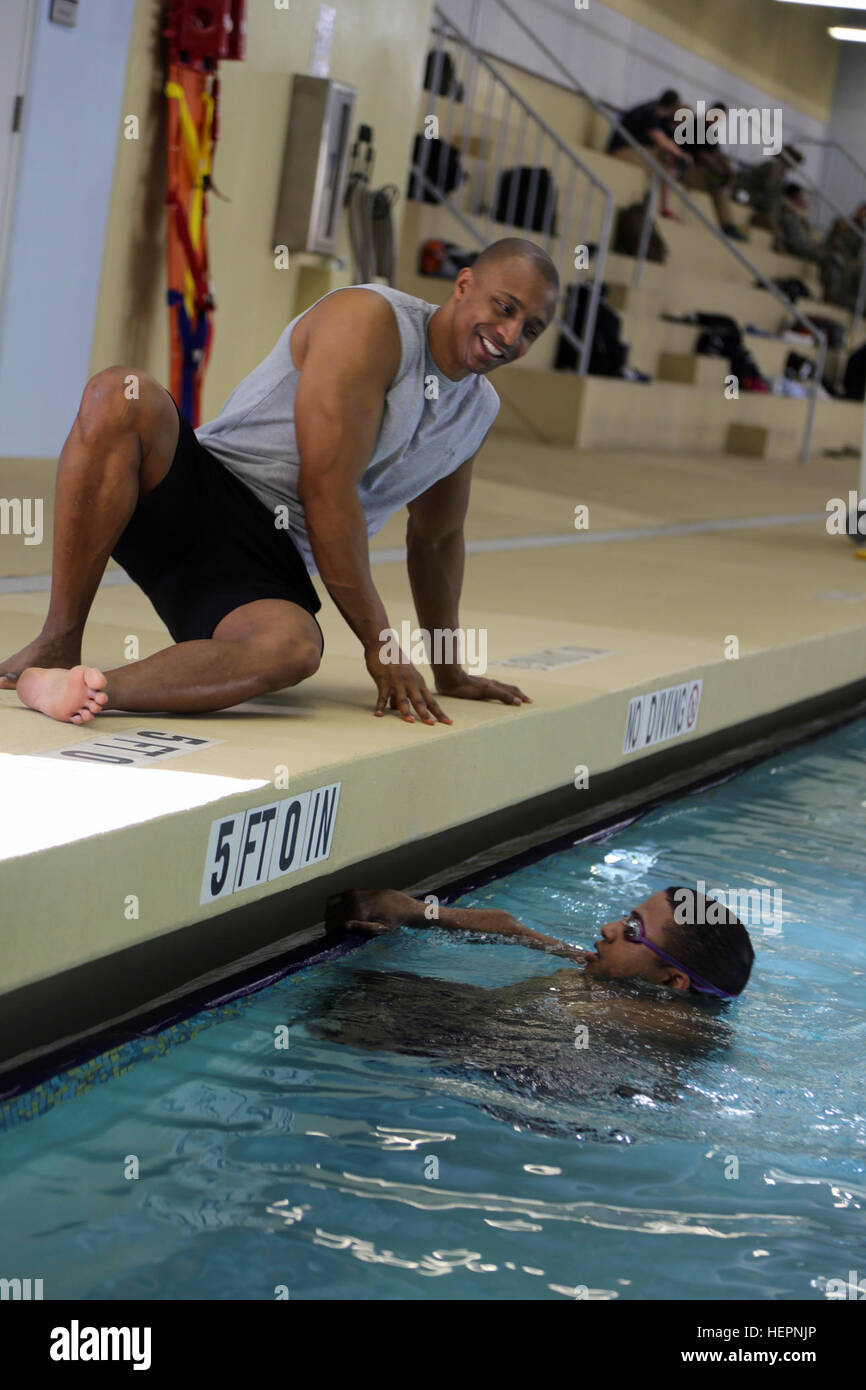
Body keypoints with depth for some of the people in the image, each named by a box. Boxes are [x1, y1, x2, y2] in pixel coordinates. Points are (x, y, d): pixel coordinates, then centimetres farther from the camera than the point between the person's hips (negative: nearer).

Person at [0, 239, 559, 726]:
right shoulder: (371, 319, -7)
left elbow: (437, 538, 33)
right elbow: (326, 490, -13)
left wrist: (451, 672, 36)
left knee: (294, 648, -35)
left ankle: (76, 686, -41)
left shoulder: (478, 412, 17)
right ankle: (59, 644, -30)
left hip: (263, 571, 4)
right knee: (119, 396, -37)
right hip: (196, 495, -4)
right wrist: (380, 643, -11)